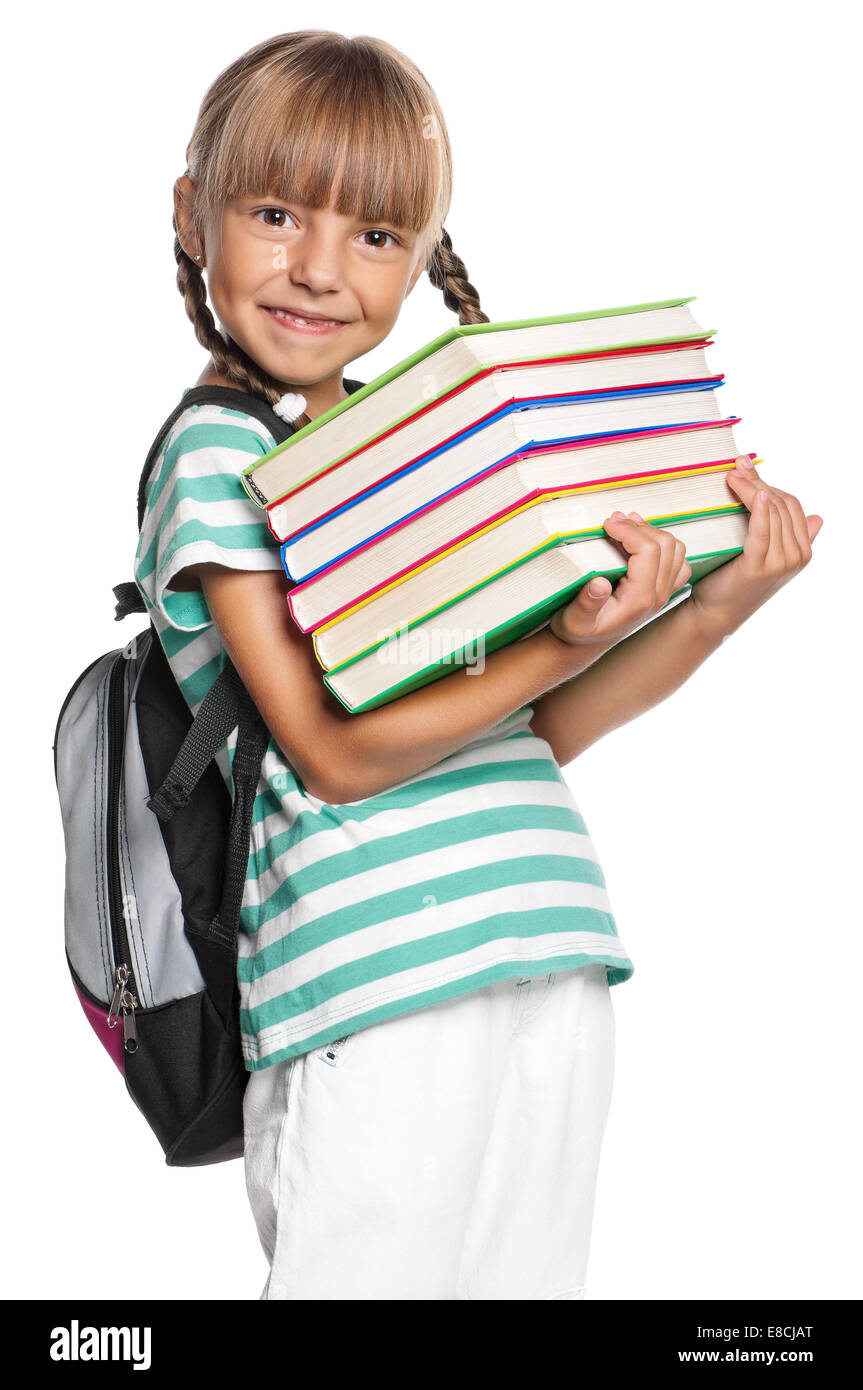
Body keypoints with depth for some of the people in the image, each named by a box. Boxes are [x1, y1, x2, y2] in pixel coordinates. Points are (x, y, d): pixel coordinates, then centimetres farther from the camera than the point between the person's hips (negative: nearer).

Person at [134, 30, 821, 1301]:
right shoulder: (219, 450, -5)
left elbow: (539, 734, 13)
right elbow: (338, 756, -13)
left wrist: (720, 604, 3)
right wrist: (559, 653, -22)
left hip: (555, 968, 7)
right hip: (381, 985, -7)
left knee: (529, 1277, 14)